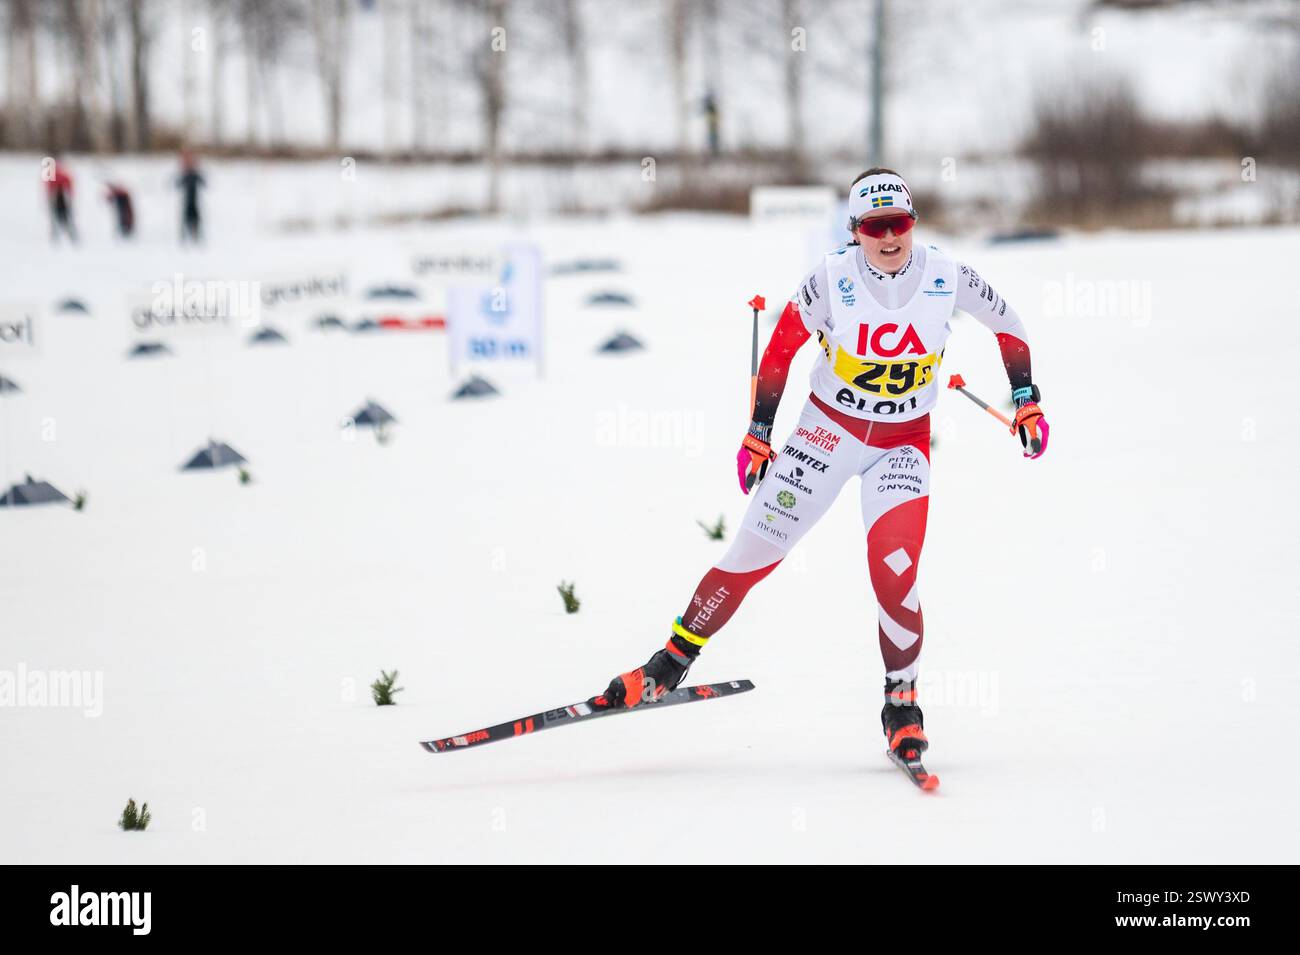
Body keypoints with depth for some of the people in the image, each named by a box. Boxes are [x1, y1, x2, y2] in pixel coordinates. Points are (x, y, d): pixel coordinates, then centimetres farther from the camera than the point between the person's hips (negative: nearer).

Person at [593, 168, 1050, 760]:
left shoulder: (946, 278, -13)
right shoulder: (833, 279, -15)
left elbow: (1007, 324, 6)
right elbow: (783, 346, -3)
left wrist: (1027, 401, 5)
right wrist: (759, 434, 0)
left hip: (903, 444, 0)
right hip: (830, 426, 0)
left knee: (894, 572, -18)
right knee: (755, 550, -2)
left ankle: (902, 703, 0)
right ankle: (671, 663, 11)